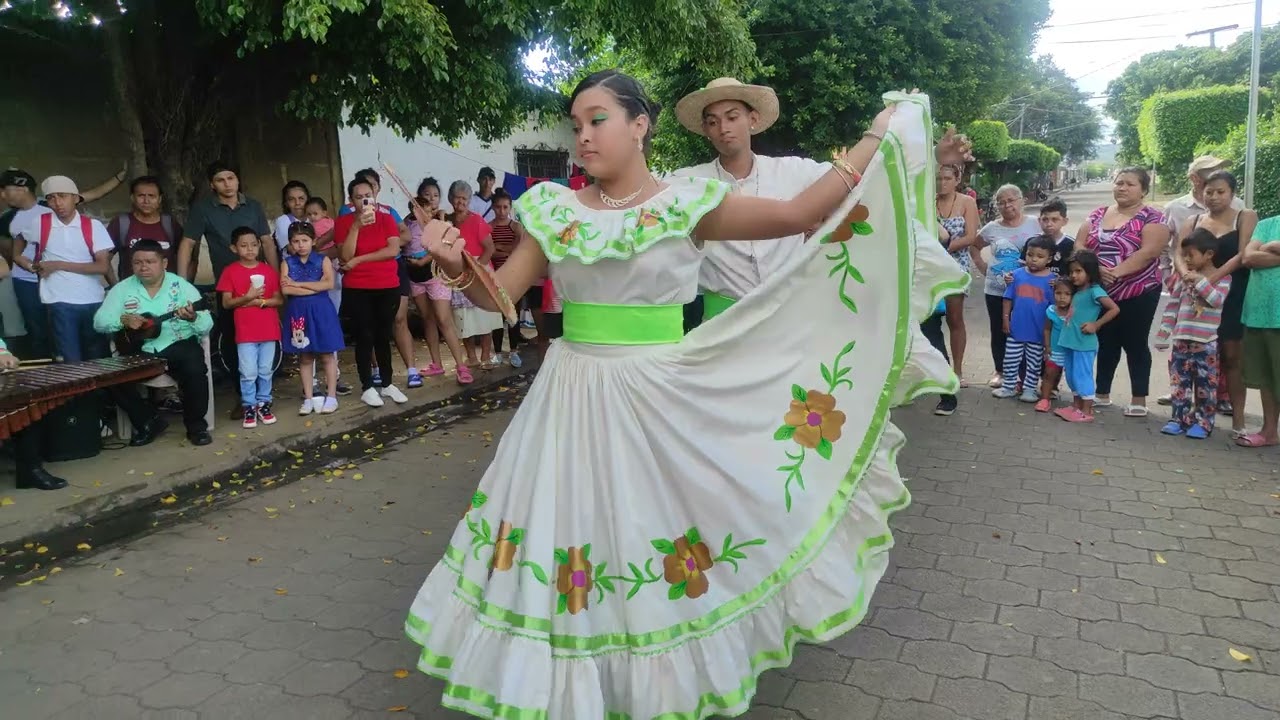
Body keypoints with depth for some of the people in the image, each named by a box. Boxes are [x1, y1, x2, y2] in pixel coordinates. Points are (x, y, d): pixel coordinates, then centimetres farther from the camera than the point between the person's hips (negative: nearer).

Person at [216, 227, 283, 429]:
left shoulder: (269, 270, 5)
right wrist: (247, 297, -19)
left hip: (269, 330, 2)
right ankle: (249, 407, 9)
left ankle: (264, 404, 20)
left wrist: (260, 301, -12)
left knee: (266, 372, 9)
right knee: (248, 373, -1)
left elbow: (279, 299, 4)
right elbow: (226, 303, -4)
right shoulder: (230, 271, -1)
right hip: (245, 332, -2)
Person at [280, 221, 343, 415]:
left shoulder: (323, 260, -1)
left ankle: (331, 396, 11)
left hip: (321, 311, -2)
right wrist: (315, 287, -15)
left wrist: (298, 283, -14)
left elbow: (329, 284, -16)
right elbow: (285, 289, -11)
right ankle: (308, 398, 16)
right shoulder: (287, 263, 3)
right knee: (305, 358, 8)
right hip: (299, 313, 2)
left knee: (327, 355, 3)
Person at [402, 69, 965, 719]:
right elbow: (499, 295, 5)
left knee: (658, 532, 8)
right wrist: (456, 265, -16)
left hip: (658, 398, -2)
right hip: (572, 398, 3)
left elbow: (800, 214, -5)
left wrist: (878, 137, -2)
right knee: (570, 531, 9)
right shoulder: (554, 210, 4)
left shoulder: (688, 203, -3)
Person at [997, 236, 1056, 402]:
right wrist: (1005, 317, 0)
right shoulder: (1017, 274, -3)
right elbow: (1009, 298, 3)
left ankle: (1030, 388, 23)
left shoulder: (1052, 280, -9)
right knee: (1010, 359, 11)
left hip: (1038, 331, -2)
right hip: (1016, 328, 2)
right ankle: (1009, 386, 24)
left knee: (1034, 362, 11)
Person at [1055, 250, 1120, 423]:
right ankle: (1076, 406, 27)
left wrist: (1096, 325, -17)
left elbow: (1115, 309, -17)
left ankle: (1087, 412, 4)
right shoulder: (1077, 292, 12)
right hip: (1070, 342, 9)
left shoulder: (1095, 291, -12)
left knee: (1083, 376, -3)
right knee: (1072, 376, 16)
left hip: (1084, 343, -9)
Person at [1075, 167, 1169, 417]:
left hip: (1138, 293, -4)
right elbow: (1080, 246, 1)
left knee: (1135, 344, 3)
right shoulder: (1097, 215, 10)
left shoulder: (1152, 218, -5)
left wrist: (1116, 272, -26)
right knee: (1106, 343, 13)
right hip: (1100, 292, 4)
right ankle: (1102, 394, 24)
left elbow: (1148, 252, -18)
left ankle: (1139, 400, 10)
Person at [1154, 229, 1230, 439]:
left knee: (1205, 384, 2)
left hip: (1206, 343, -4)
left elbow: (1217, 299, -20)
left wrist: (1200, 280, -23)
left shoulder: (1222, 278, -2)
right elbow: (1173, 307, 11)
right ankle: (1180, 418, 15)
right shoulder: (1184, 278, 9)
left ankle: (1203, 422, 9)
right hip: (1181, 341, 4)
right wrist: (1163, 334, 8)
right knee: (1179, 381, 7)